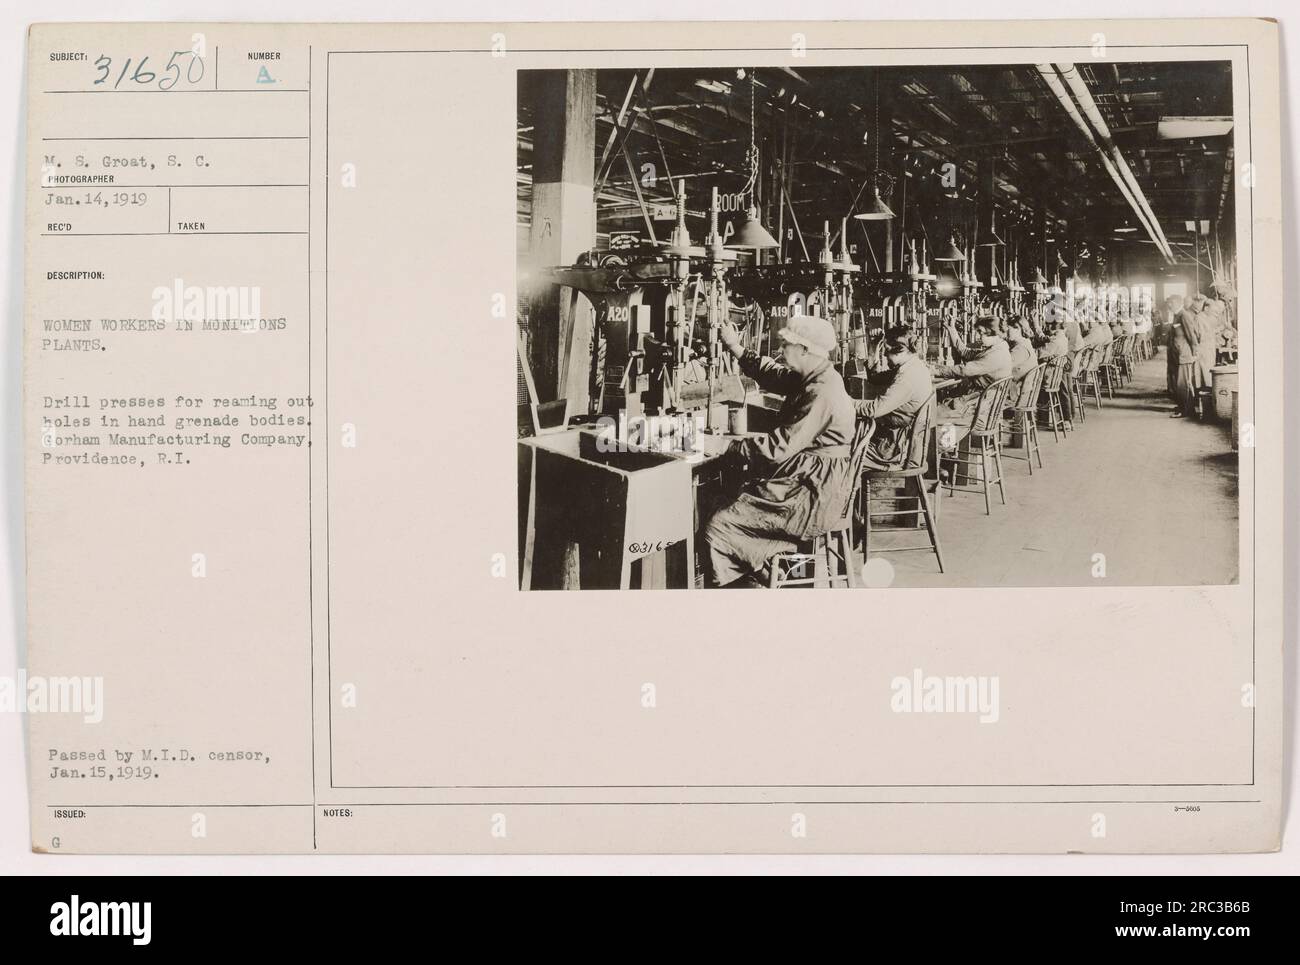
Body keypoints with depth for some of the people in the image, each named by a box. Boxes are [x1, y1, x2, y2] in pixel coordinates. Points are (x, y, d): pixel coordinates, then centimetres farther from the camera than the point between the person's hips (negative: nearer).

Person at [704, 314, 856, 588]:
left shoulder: (822, 394, -23)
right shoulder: (811, 379, 7)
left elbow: (779, 448, -24)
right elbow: (770, 373, 26)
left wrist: (728, 447, -15)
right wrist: (735, 347, 19)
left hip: (813, 497, -11)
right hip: (801, 480, 11)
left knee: (719, 527, -14)